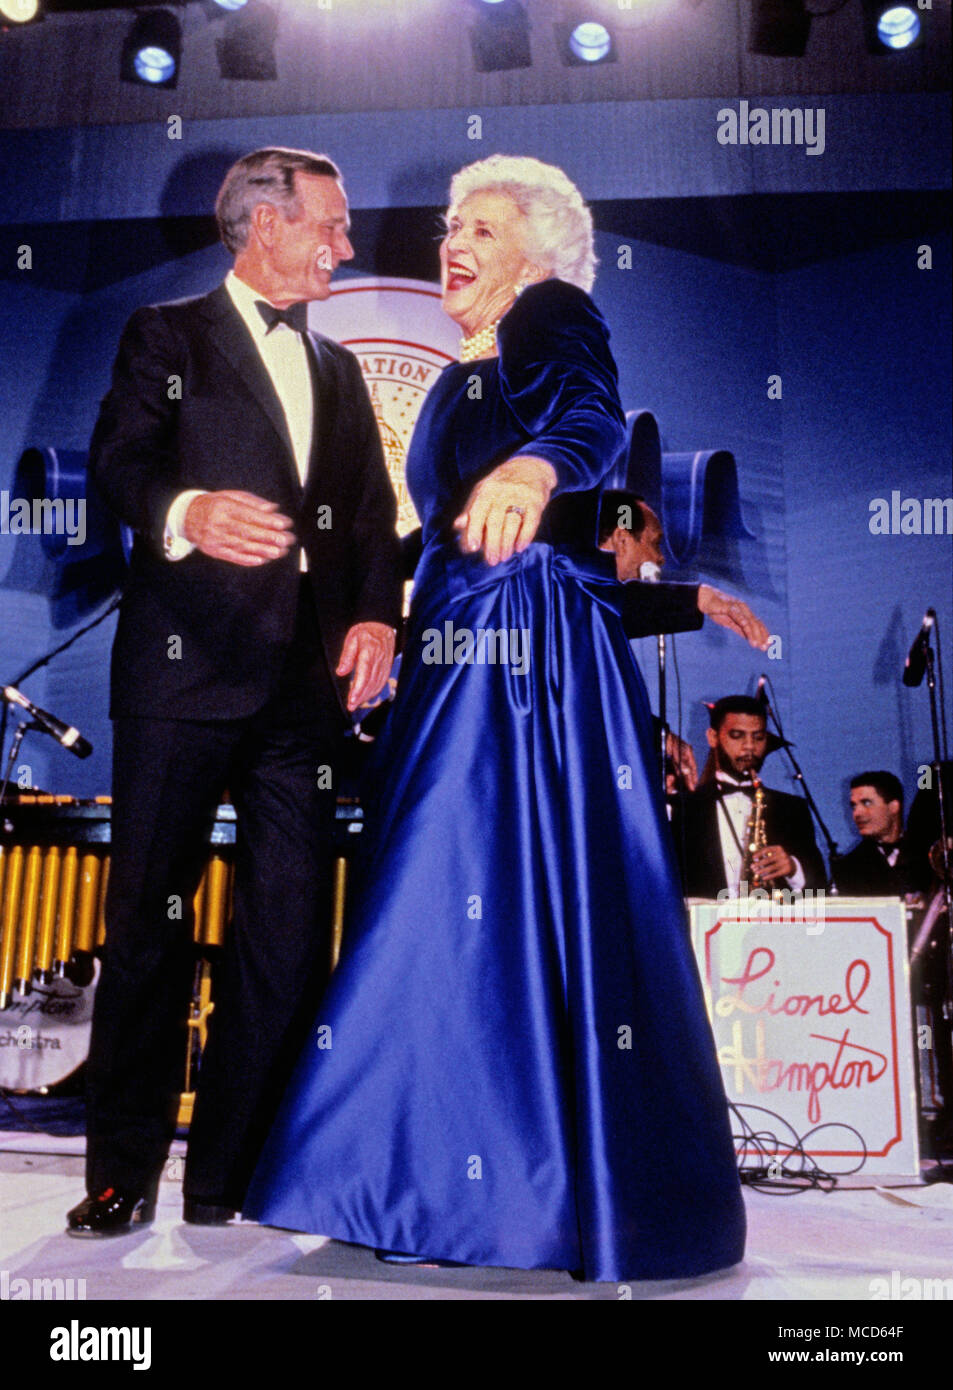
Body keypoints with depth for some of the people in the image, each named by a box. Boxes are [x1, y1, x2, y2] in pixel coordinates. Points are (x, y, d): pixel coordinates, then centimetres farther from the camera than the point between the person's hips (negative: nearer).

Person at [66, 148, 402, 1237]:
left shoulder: (337, 369, 25)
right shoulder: (168, 335, 10)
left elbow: (372, 510, 17)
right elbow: (116, 461, -5)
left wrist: (375, 613, -2)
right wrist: (185, 511, -27)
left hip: (305, 685, 5)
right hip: (184, 669, -4)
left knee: (290, 936, 2)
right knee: (148, 923, 0)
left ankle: (230, 1174, 14)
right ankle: (123, 1175, 14)